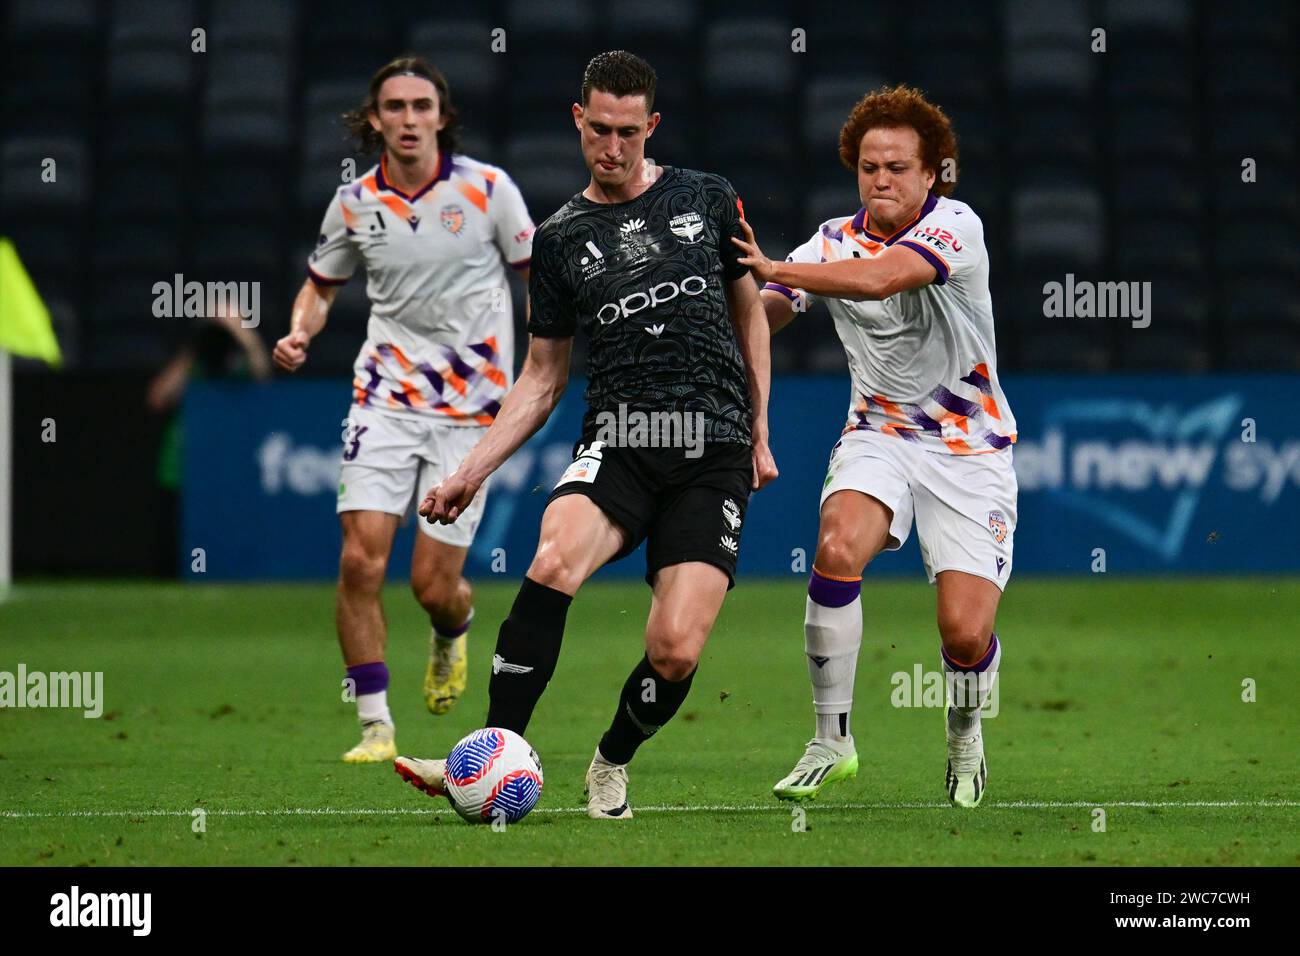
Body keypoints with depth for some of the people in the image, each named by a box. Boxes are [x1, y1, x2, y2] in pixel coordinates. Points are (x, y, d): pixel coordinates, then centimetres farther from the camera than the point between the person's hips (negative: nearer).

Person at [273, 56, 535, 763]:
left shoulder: (487, 189, -6)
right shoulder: (355, 202, 1)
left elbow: (538, 274, 4)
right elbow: (321, 283, 17)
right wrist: (299, 334, -4)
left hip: (471, 408, -2)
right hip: (386, 396, 2)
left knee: (433, 585, -3)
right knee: (361, 559, -13)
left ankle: (453, 630, 35)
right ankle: (375, 725, -3)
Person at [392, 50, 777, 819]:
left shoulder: (707, 200, 8)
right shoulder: (561, 238, 10)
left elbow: (750, 312, 20)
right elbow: (543, 377, 15)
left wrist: (760, 431, 14)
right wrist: (473, 471, 6)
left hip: (715, 453, 0)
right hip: (617, 443, 1)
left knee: (675, 650, -15)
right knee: (554, 561, -32)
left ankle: (612, 766, 16)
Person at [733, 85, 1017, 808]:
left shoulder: (957, 226, -14)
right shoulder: (836, 241, 0)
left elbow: (880, 278, -32)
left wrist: (773, 269, -39)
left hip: (970, 449, -3)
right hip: (879, 432, 3)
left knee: (967, 636, -12)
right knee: (839, 546, -29)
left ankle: (965, 737, 23)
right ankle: (832, 741, -17)